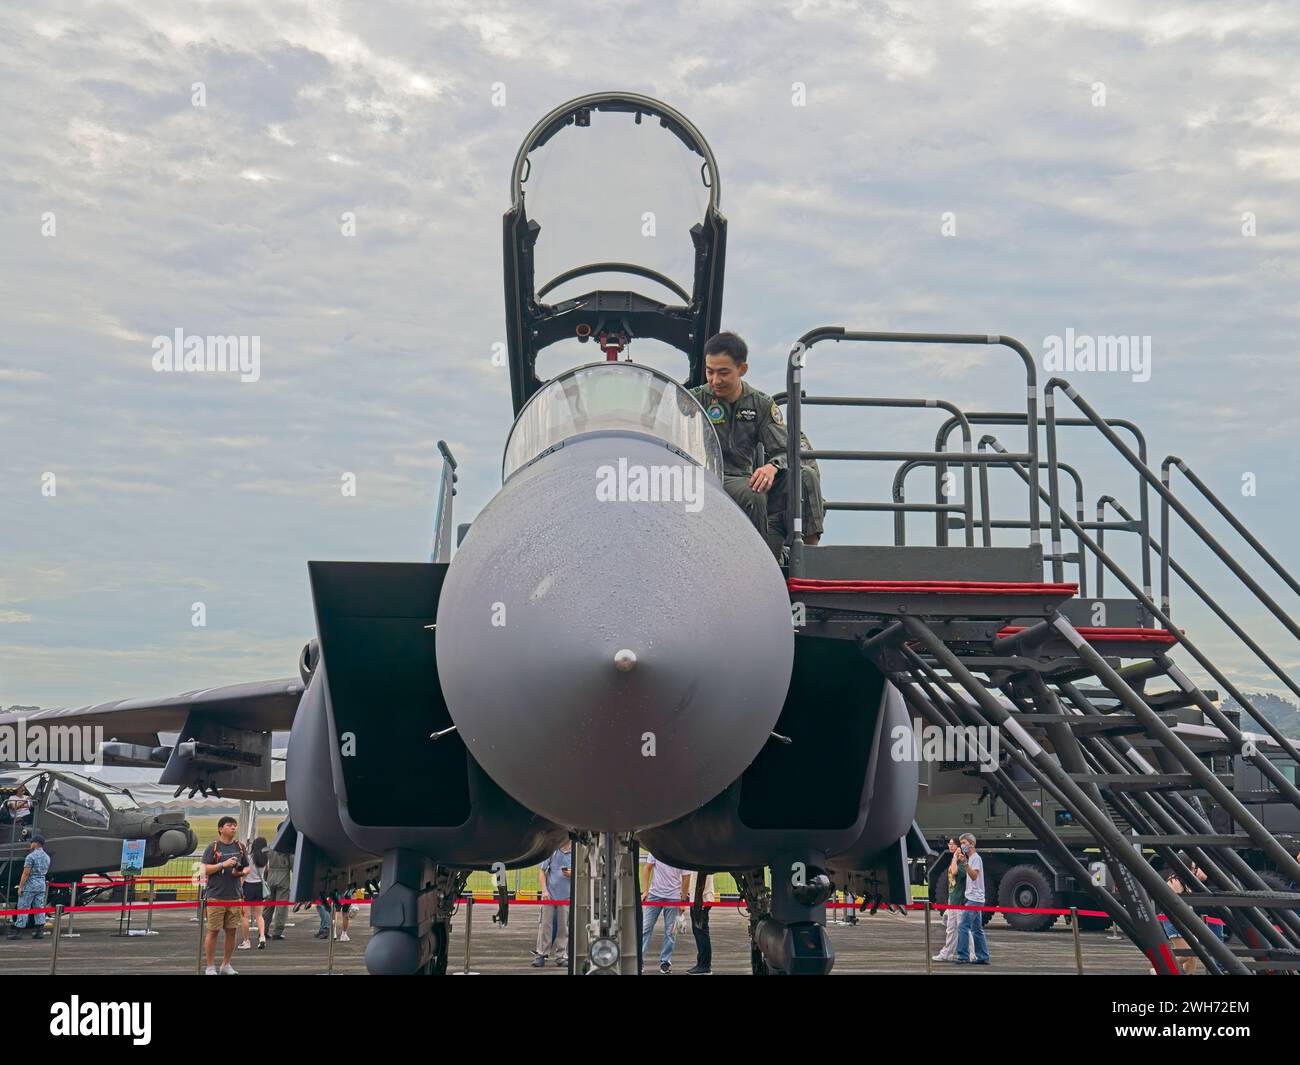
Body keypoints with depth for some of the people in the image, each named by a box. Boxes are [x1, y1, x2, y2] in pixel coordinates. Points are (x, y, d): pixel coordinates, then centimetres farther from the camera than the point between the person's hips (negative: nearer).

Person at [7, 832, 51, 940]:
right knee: (39, 908, 8)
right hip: (42, 884, 7)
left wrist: (20, 887, -13)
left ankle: (18, 930, 0)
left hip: (30, 885, -7)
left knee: (23, 908, -1)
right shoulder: (47, 857, 10)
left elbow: (26, 873, -16)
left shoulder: (31, 856, -14)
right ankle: (40, 930, 6)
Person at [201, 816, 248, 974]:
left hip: (234, 896, 4)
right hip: (216, 896, -4)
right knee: (213, 931, -1)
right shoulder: (213, 847, -2)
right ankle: (210, 967, 6)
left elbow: (247, 867, 17)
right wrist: (223, 864, -17)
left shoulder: (240, 847, 11)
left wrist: (241, 872, -5)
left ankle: (226, 965, 18)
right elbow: (204, 869, -7)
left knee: (232, 931, 7)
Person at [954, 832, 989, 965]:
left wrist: (965, 863, -35)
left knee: (963, 927, -13)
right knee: (977, 929, 11)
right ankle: (982, 957, 13)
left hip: (974, 899, -11)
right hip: (975, 899, 11)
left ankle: (963, 956, -14)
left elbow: (974, 876, -25)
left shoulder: (976, 858, -10)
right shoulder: (970, 858, 20)